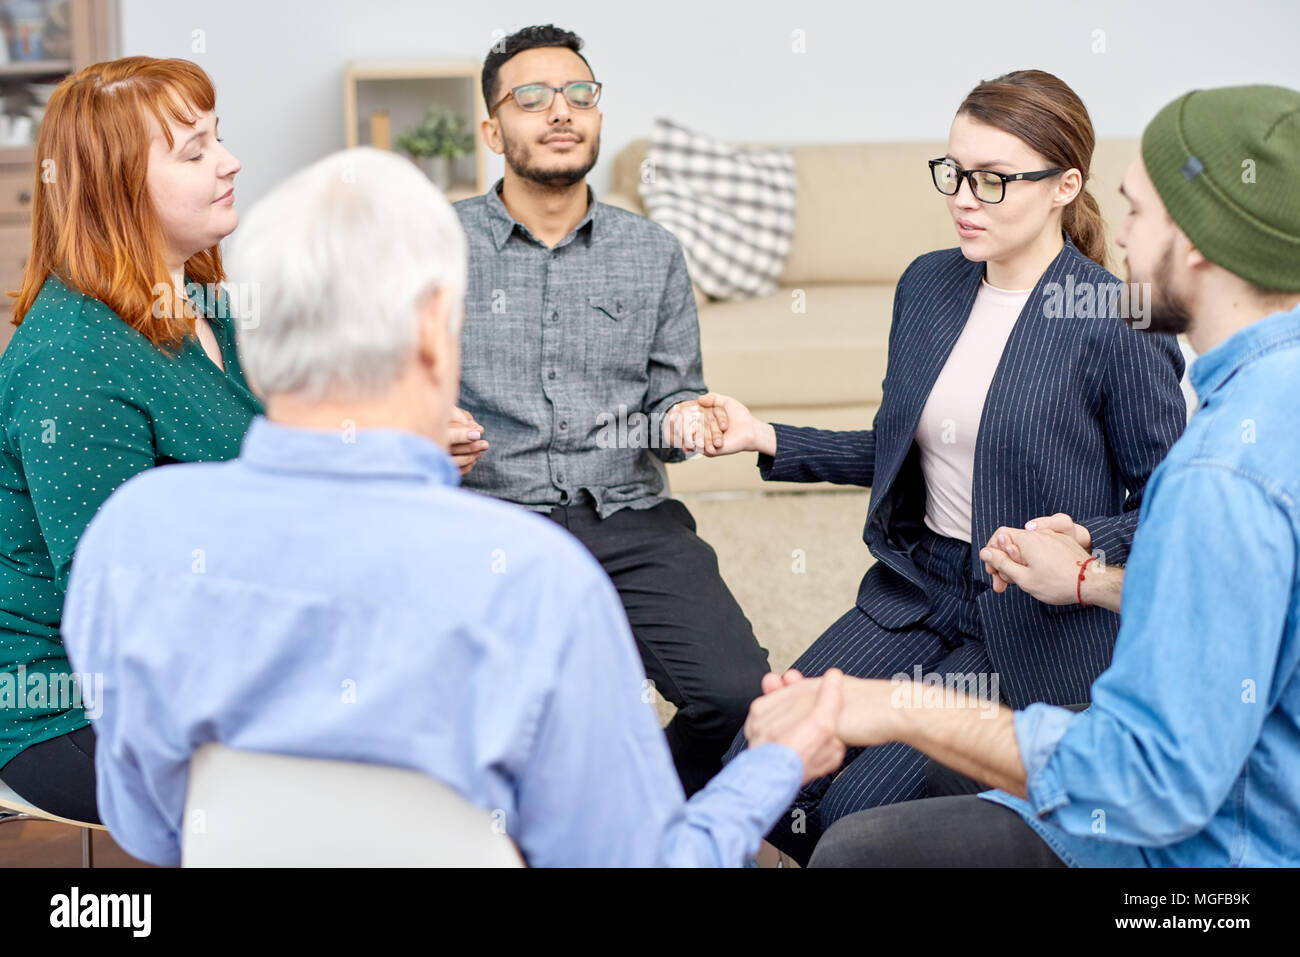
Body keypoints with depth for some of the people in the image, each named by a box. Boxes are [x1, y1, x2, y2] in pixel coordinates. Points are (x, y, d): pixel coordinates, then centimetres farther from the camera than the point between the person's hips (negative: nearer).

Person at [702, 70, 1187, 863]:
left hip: (1037, 625, -6)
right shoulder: (927, 285, 6)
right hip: (915, 589, 6)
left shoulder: (1119, 322, -13)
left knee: (853, 818, -18)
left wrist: (1085, 543, -26)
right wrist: (769, 440, 7)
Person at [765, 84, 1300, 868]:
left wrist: (904, 709, -25)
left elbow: (1153, 779, -32)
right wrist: (1093, 581, 19)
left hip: (1220, 845, -10)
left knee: (854, 849, -3)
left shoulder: (1224, 476, -32)